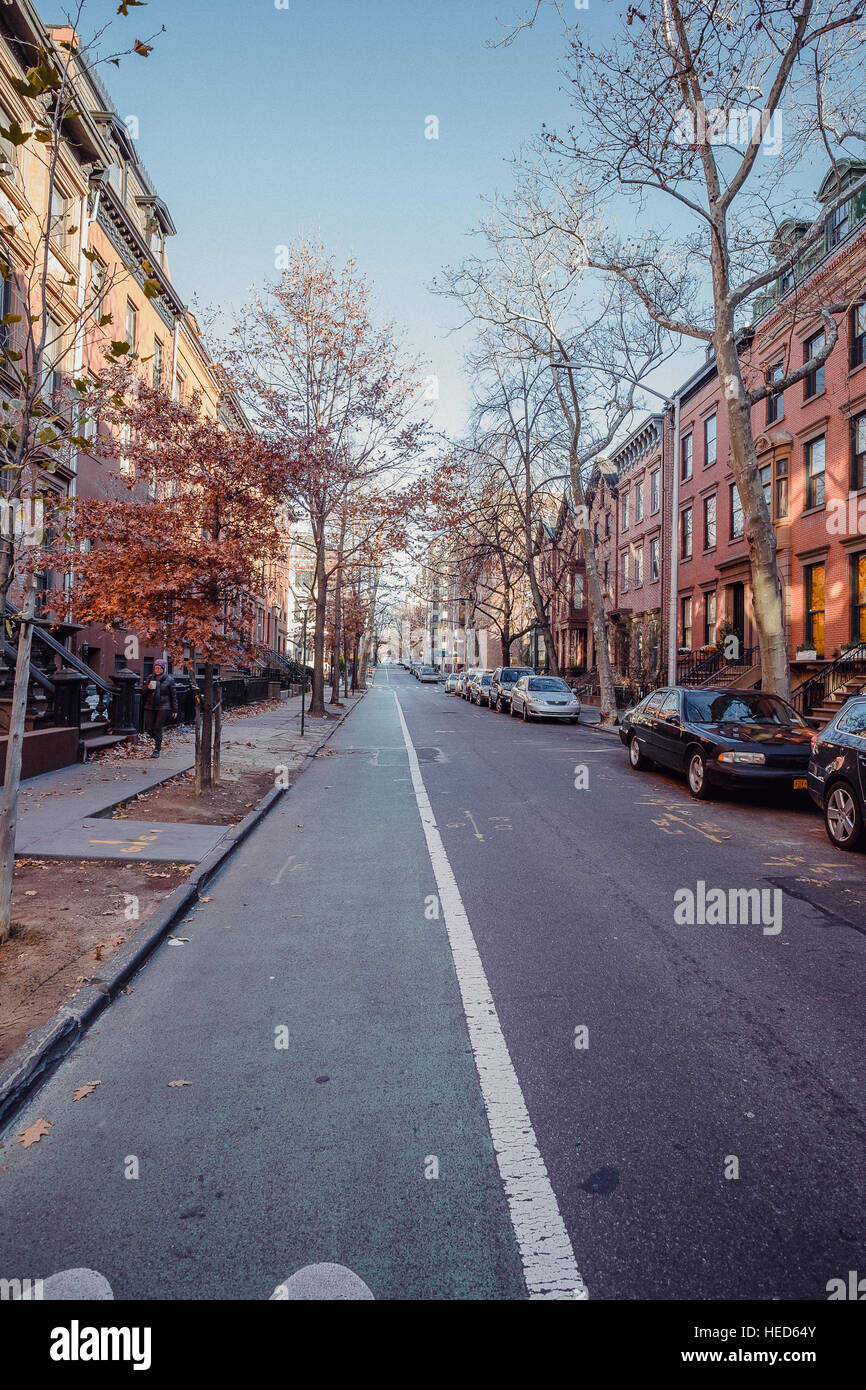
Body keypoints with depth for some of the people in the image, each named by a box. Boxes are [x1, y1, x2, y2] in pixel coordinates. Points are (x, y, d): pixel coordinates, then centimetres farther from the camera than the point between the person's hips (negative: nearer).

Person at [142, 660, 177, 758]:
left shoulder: (169, 679, -1)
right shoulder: (150, 678, 11)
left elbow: (173, 695, 0)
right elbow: (144, 692, 17)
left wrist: (174, 710, -3)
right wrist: (148, 688, -7)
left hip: (163, 708, -4)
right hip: (150, 707, 4)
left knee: (158, 728, -7)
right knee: (148, 729, 3)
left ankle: (157, 750, 2)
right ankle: (158, 741, 30)